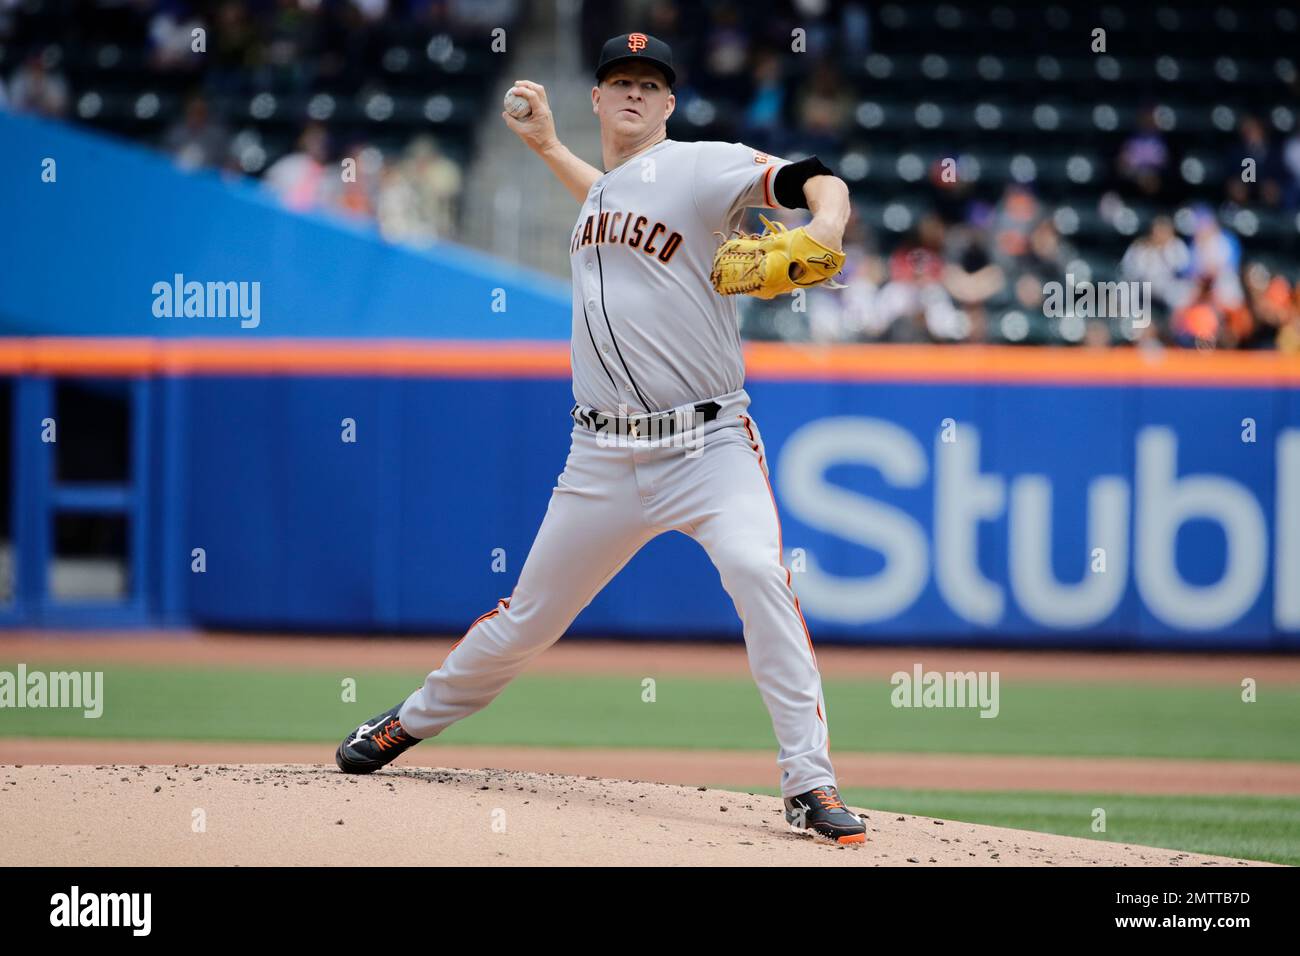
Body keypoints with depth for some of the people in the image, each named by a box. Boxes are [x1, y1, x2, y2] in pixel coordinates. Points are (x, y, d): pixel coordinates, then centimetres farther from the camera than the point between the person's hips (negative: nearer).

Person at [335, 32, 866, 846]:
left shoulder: (698, 167, -5)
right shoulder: (606, 188, 16)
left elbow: (818, 182, -17)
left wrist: (825, 223, -38)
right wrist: (547, 146, 34)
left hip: (708, 444, -6)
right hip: (604, 461, 6)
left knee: (758, 573, -29)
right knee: (529, 617, 13)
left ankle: (811, 786, -27)